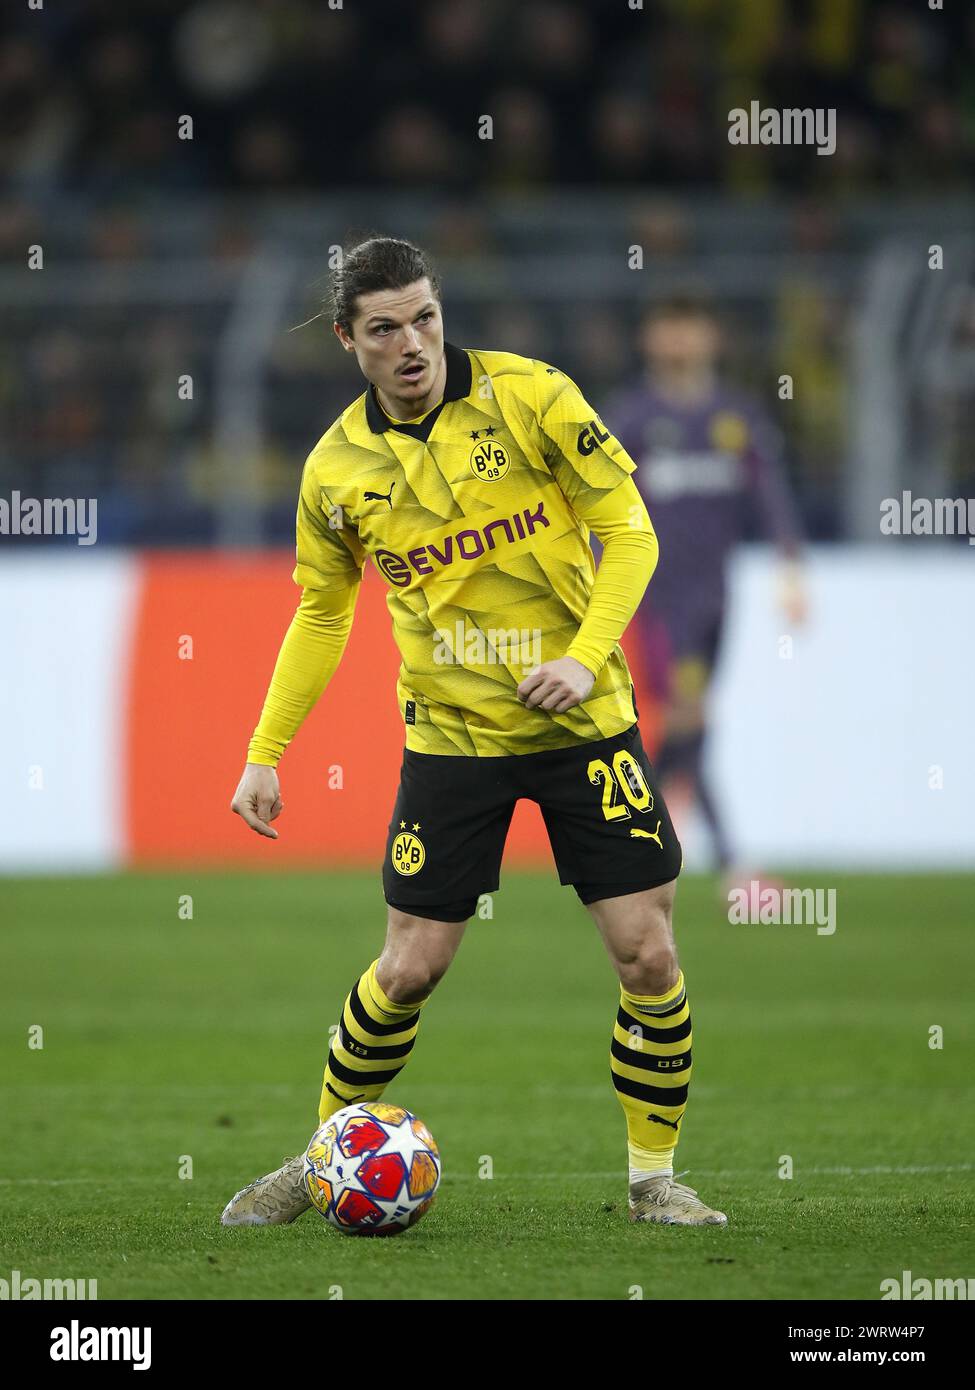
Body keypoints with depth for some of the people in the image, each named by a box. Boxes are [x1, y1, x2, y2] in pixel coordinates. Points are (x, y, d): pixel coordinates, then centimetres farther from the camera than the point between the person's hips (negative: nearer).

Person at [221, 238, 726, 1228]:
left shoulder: (531, 397, -10)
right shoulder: (336, 468, -2)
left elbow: (628, 531, -7)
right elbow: (320, 613, 12)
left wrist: (585, 656, -21)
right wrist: (265, 753, 7)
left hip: (583, 723, -1)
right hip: (450, 735, 1)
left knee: (648, 957, -5)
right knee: (409, 969, 0)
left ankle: (653, 1176, 11)